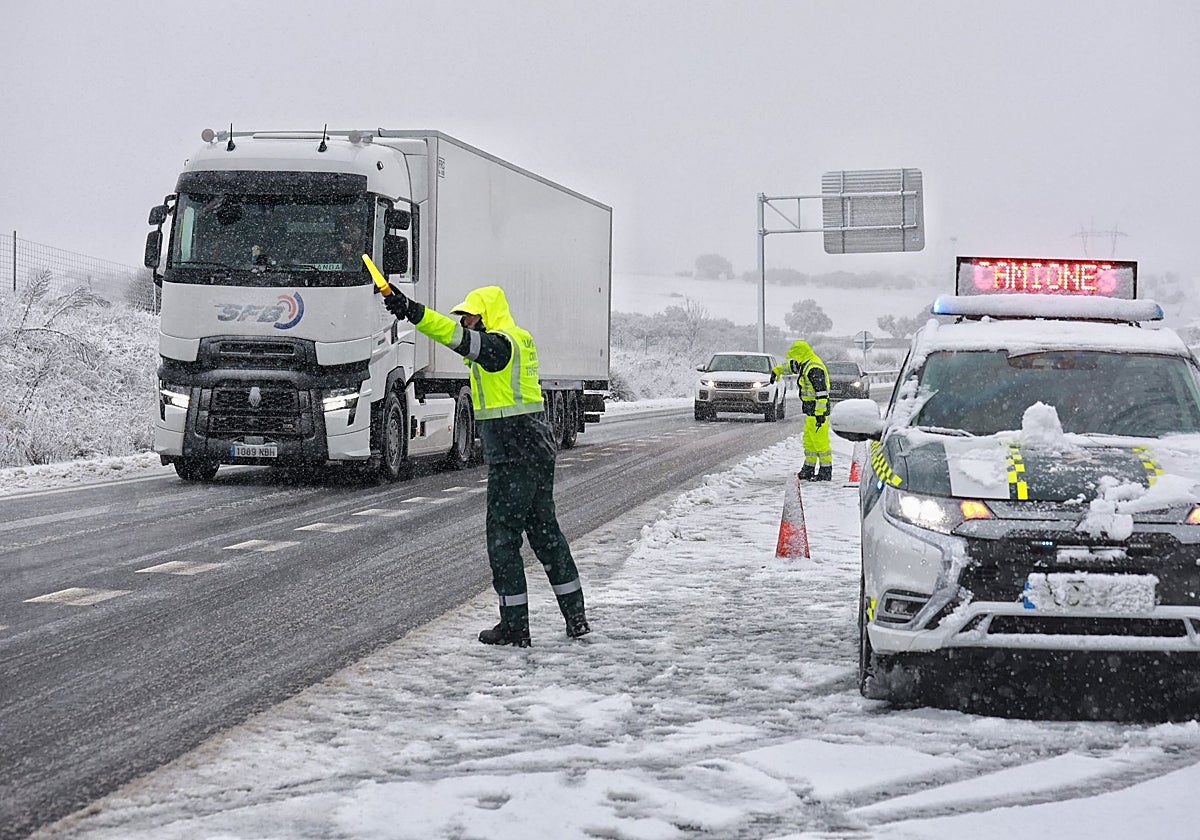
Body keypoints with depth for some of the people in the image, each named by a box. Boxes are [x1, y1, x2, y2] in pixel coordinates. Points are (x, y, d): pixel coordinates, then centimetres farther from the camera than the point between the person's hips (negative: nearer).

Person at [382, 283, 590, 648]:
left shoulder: (501, 344, -14)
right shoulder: (519, 342, 16)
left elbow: (460, 338, -29)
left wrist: (412, 311, -37)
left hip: (512, 457, -10)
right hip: (538, 451, 10)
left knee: (502, 538, -3)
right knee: (545, 533, 15)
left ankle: (515, 626, 0)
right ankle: (576, 617, 19)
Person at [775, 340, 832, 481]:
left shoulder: (814, 369, -21)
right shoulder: (806, 364, 11)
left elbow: (822, 392, -26)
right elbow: (793, 365, 34)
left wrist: (820, 414, -27)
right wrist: (778, 370, 43)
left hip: (817, 410, -11)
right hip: (810, 411, 11)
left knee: (820, 441, -6)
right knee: (809, 441, 16)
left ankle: (826, 472, -2)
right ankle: (808, 469, 24)